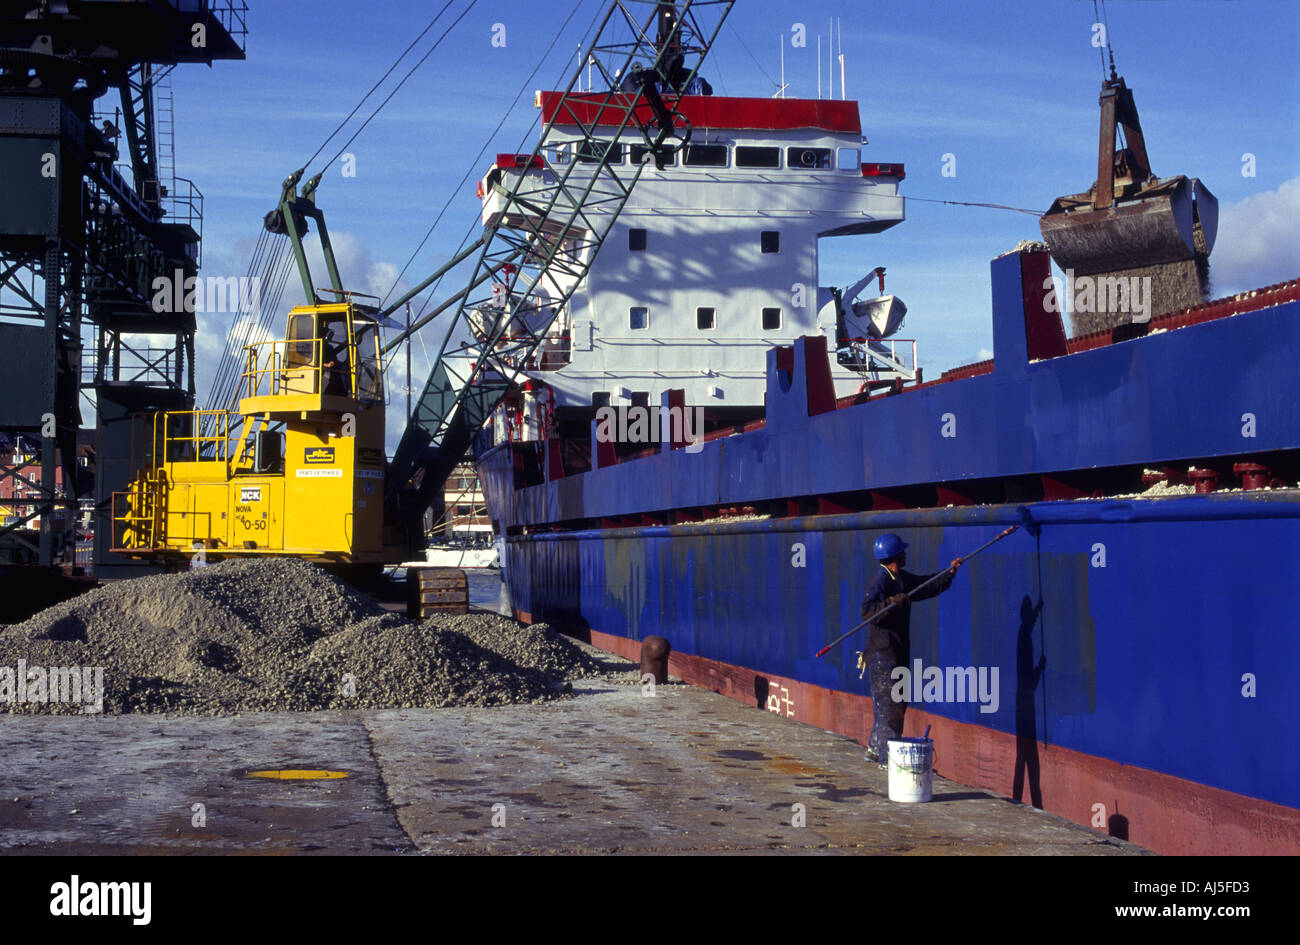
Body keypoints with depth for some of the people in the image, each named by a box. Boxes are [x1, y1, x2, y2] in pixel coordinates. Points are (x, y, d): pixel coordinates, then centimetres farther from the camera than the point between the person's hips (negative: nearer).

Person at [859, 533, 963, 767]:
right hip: (882, 653, -9)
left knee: (898, 704, 14)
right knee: (888, 704, -7)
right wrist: (893, 602, -33)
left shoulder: (903, 579, 12)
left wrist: (948, 573, 15)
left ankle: (875, 749, 24)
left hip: (899, 652, 9)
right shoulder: (880, 582, -15)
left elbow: (928, 585, 26)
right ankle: (887, 757, -2)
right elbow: (867, 611, -25)